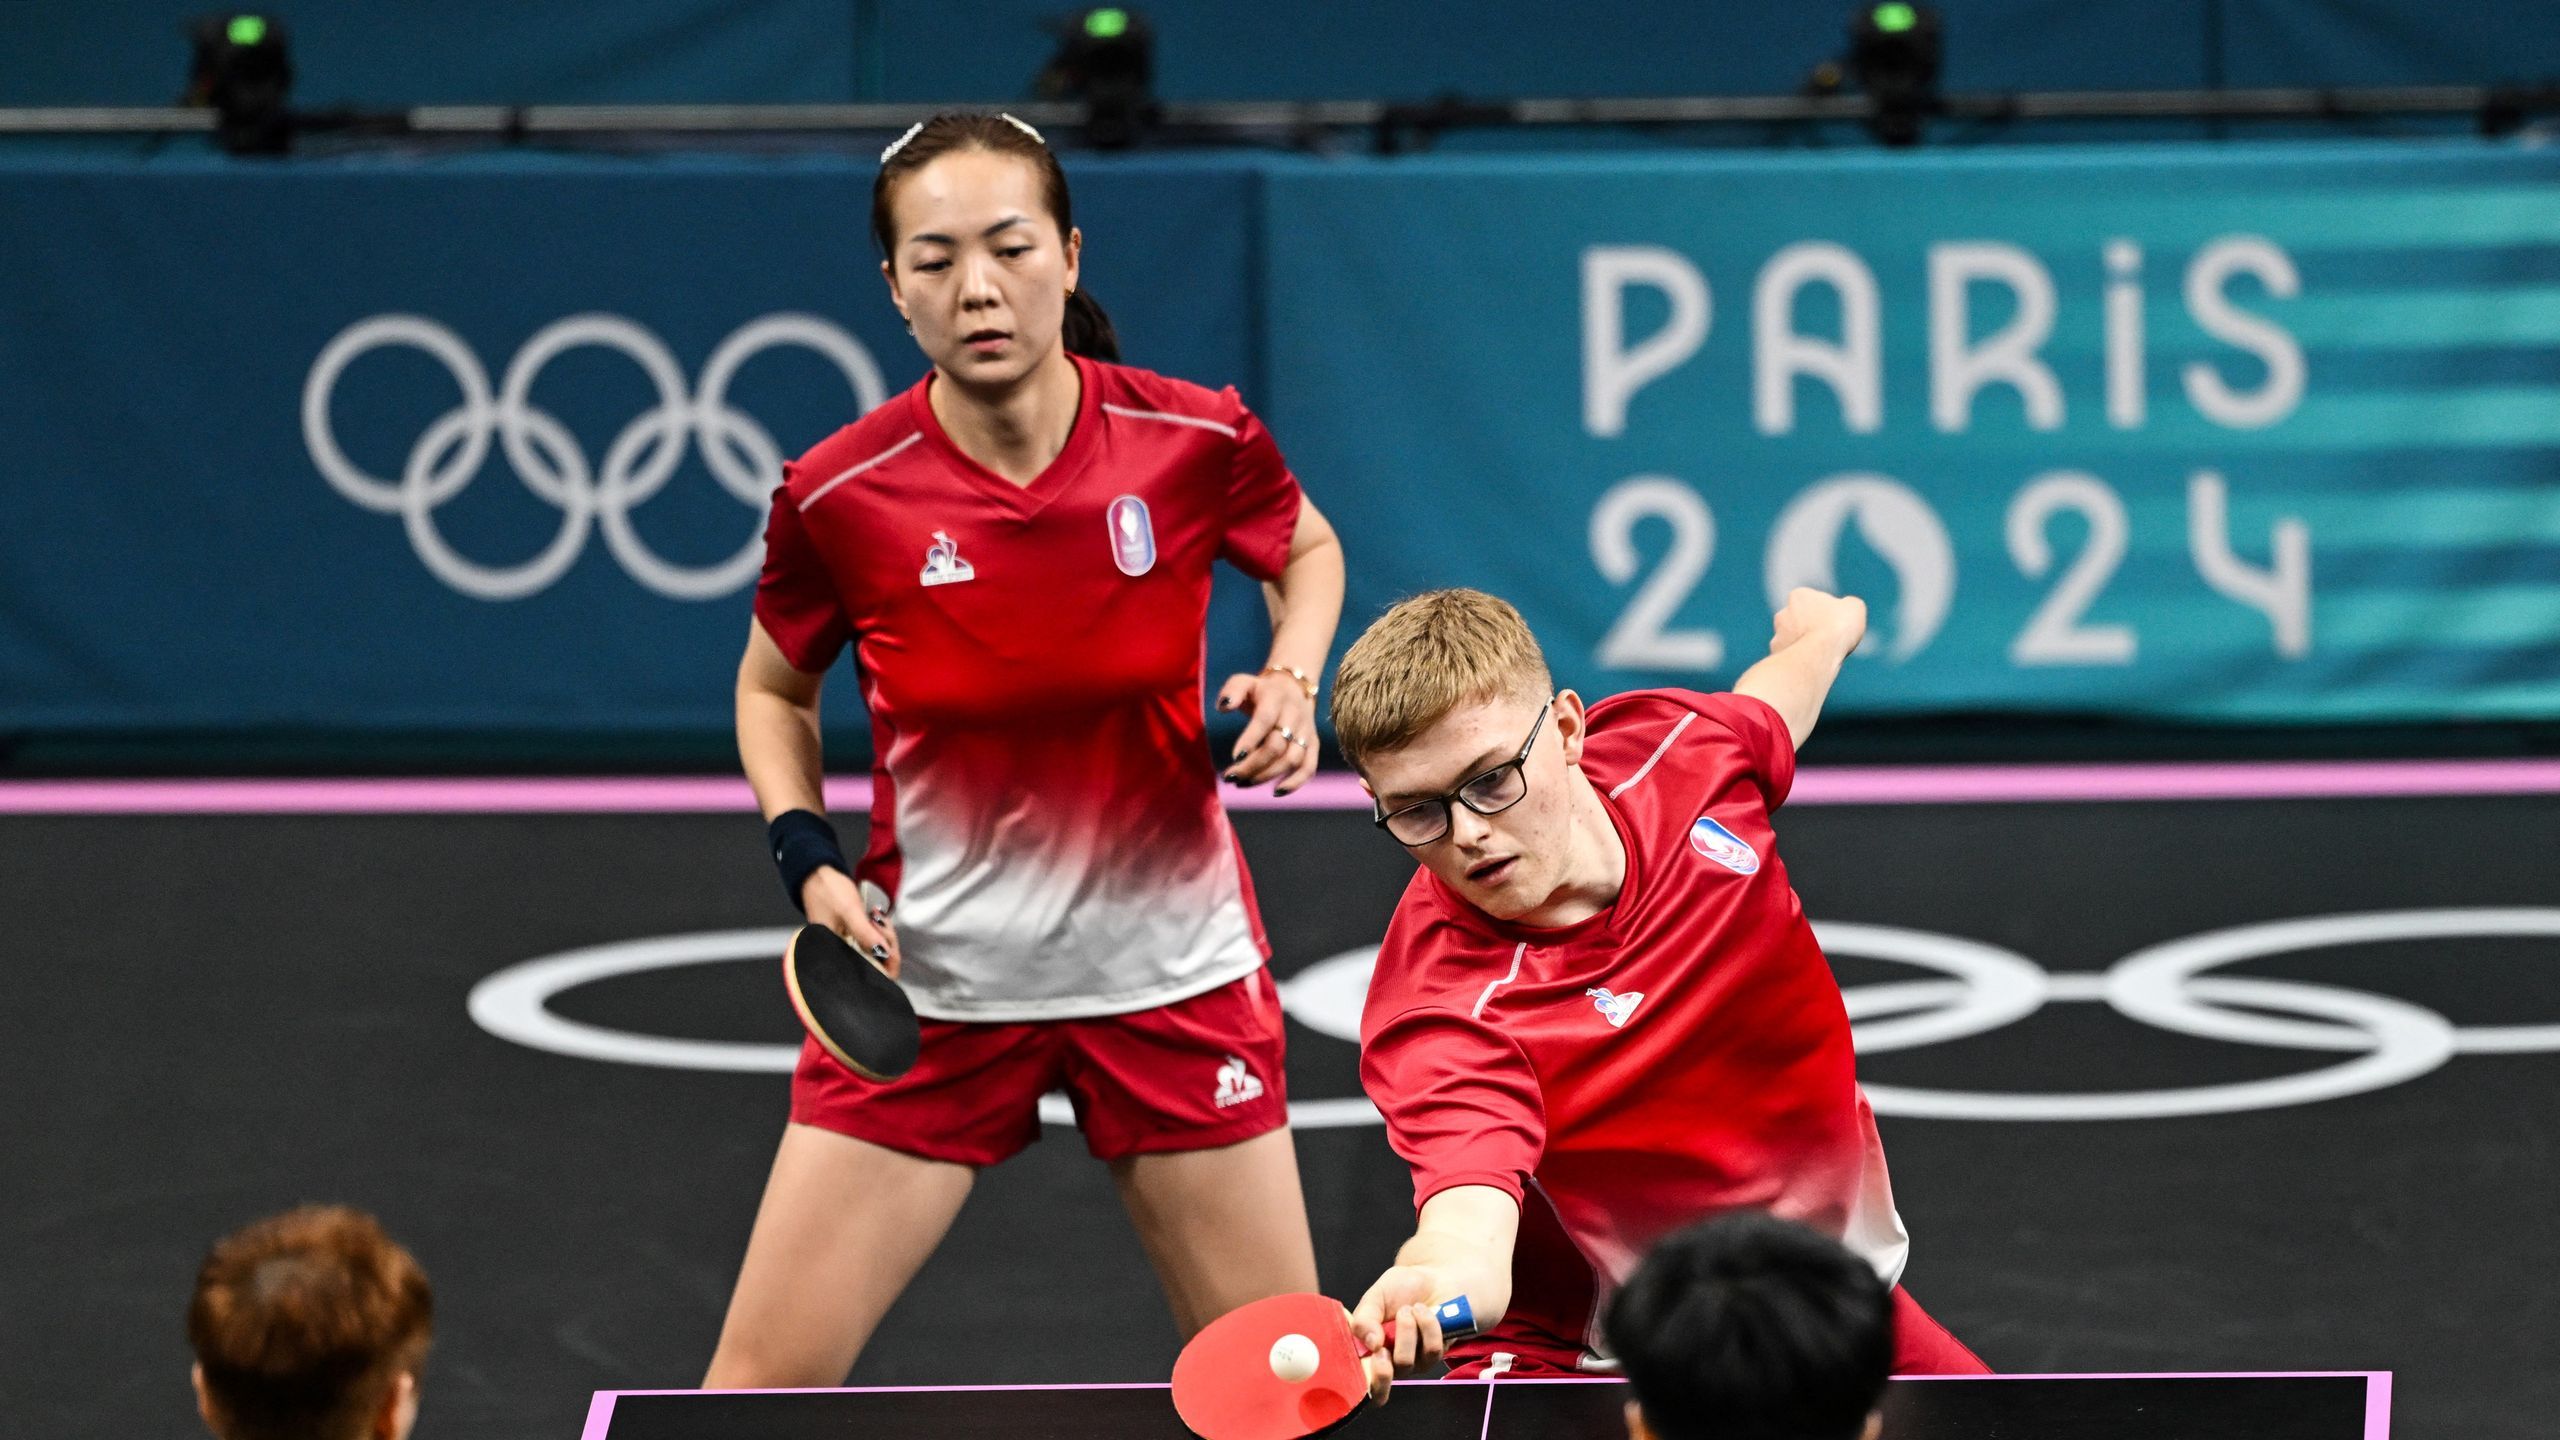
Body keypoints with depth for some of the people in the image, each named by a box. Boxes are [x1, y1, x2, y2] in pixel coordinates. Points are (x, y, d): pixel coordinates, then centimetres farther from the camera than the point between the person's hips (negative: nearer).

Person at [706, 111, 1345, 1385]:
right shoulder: (839, 493, -13)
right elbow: (774, 690, 7)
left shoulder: (1199, 441, -12)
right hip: (928, 979, -1)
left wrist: (1290, 680, -7)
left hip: (1169, 970, 1)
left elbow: (1306, 550, 12)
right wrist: (810, 861, -8)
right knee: (765, 1376, -4)